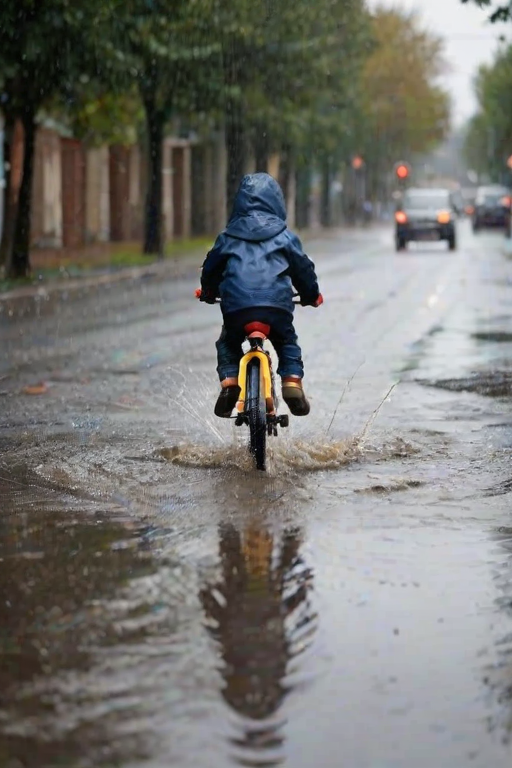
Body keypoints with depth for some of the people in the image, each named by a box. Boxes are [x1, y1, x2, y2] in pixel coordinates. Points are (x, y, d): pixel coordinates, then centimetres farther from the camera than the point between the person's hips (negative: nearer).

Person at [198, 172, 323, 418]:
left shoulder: (229, 236, 14)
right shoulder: (284, 236, 10)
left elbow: (211, 267, 24)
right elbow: (303, 267, 17)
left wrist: (208, 292, 45)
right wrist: (311, 295, 35)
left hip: (236, 305, 0)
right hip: (276, 304, 0)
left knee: (228, 343, 25)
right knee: (287, 342, 24)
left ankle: (229, 380, 4)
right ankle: (292, 379, 5)